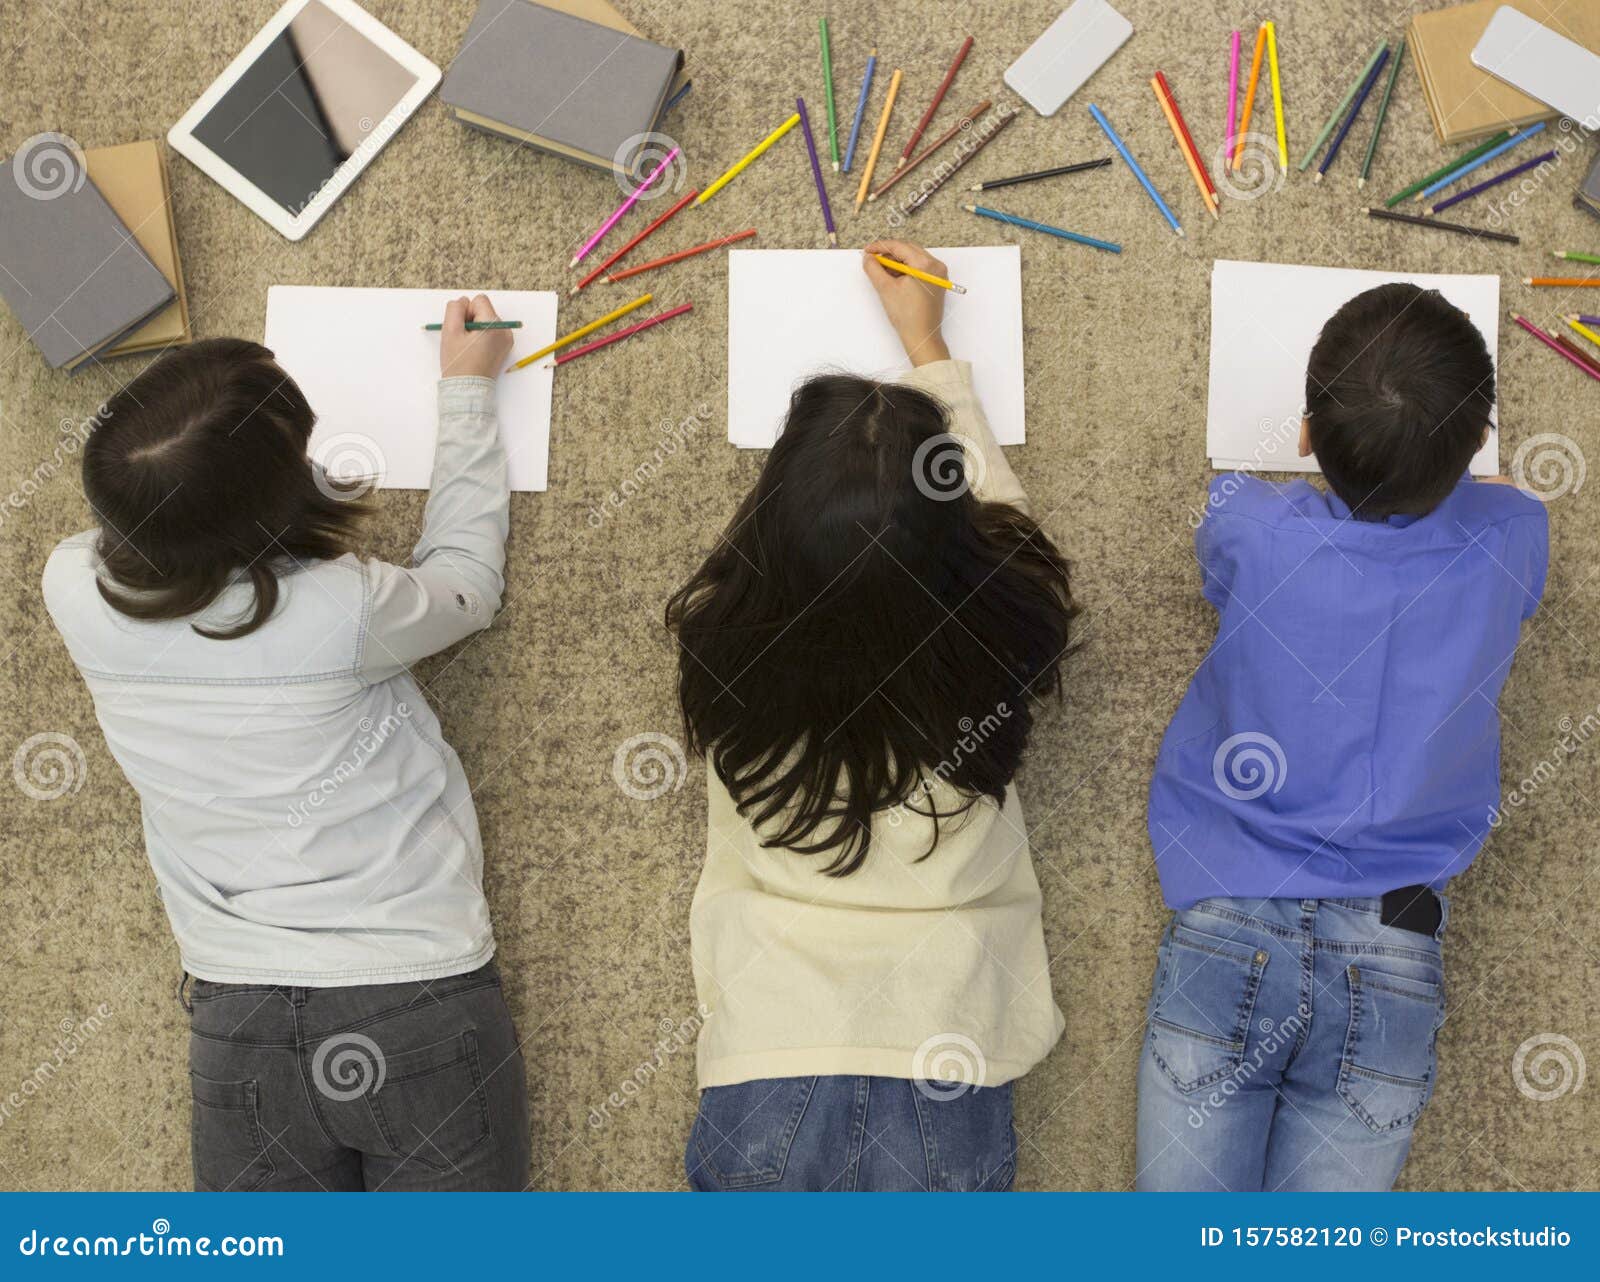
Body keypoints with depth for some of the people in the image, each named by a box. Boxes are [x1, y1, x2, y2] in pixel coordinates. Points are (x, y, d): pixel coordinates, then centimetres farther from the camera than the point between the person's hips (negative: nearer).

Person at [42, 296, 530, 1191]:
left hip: (238, 1020, 4)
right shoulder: (341, 612, -18)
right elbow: (466, 585, 5)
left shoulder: (78, 591, -7)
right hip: (420, 1005, -4)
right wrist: (468, 393, 13)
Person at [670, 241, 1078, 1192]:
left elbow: (754, 550, 14)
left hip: (762, 1093, 0)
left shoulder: (725, 648, -12)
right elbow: (997, 504, 11)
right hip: (946, 1098, 1)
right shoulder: (993, 643, -12)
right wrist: (928, 344, 22)